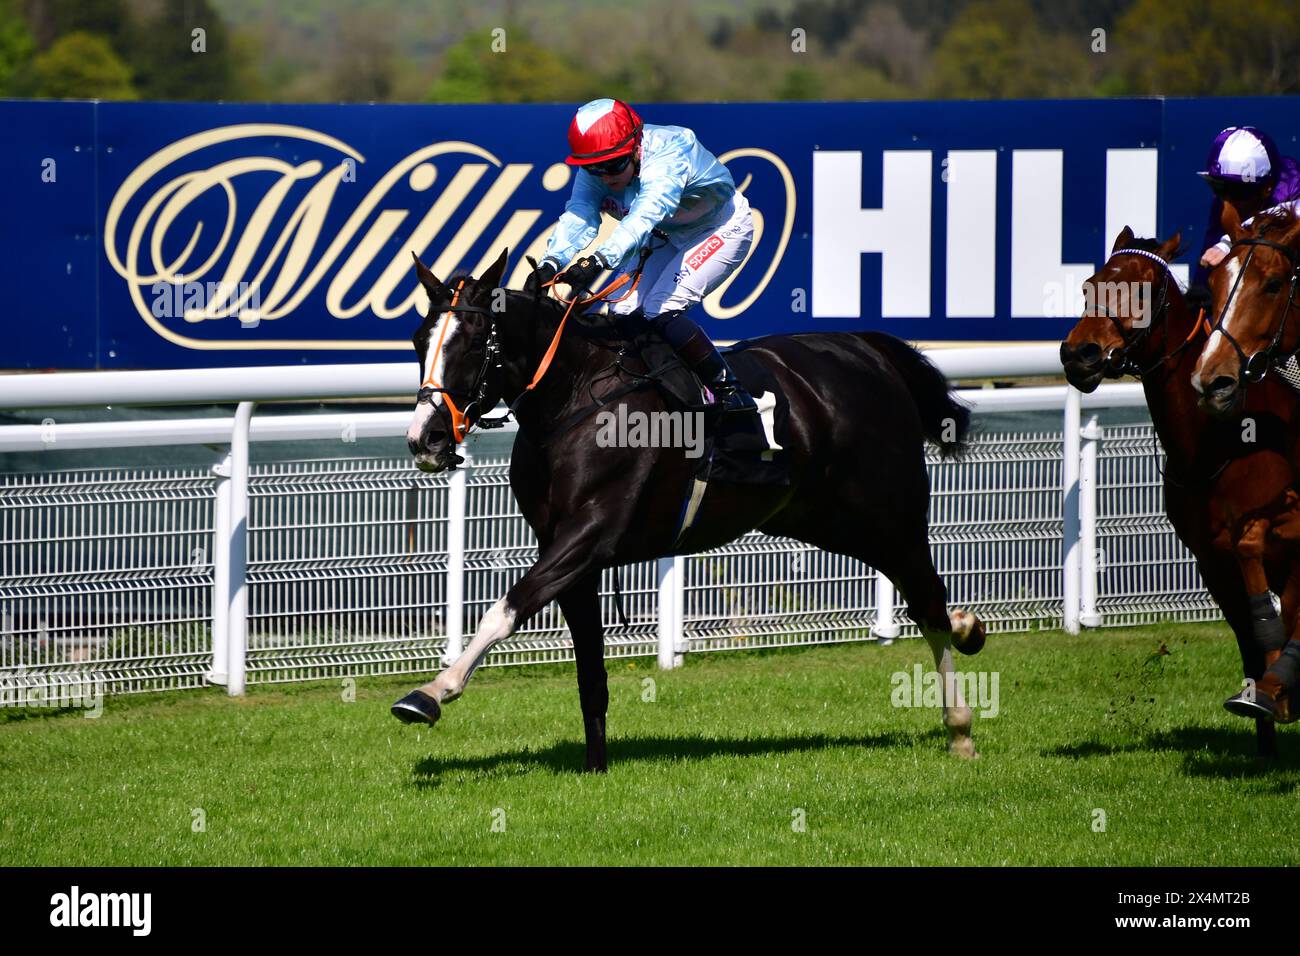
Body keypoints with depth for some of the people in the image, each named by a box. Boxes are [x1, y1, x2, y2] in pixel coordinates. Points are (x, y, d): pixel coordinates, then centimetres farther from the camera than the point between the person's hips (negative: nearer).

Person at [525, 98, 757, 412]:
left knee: (660, 309, -22)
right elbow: (577, 219, -32)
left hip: (722, 230, -7)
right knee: (624, 309, -7)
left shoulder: (667, 156, -39)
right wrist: (550, 264, -53)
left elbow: (645, 216, -54)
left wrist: (599, 260, -70)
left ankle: (729, 390, -12)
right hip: (668, 234, 7)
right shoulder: (593, 173, -19)